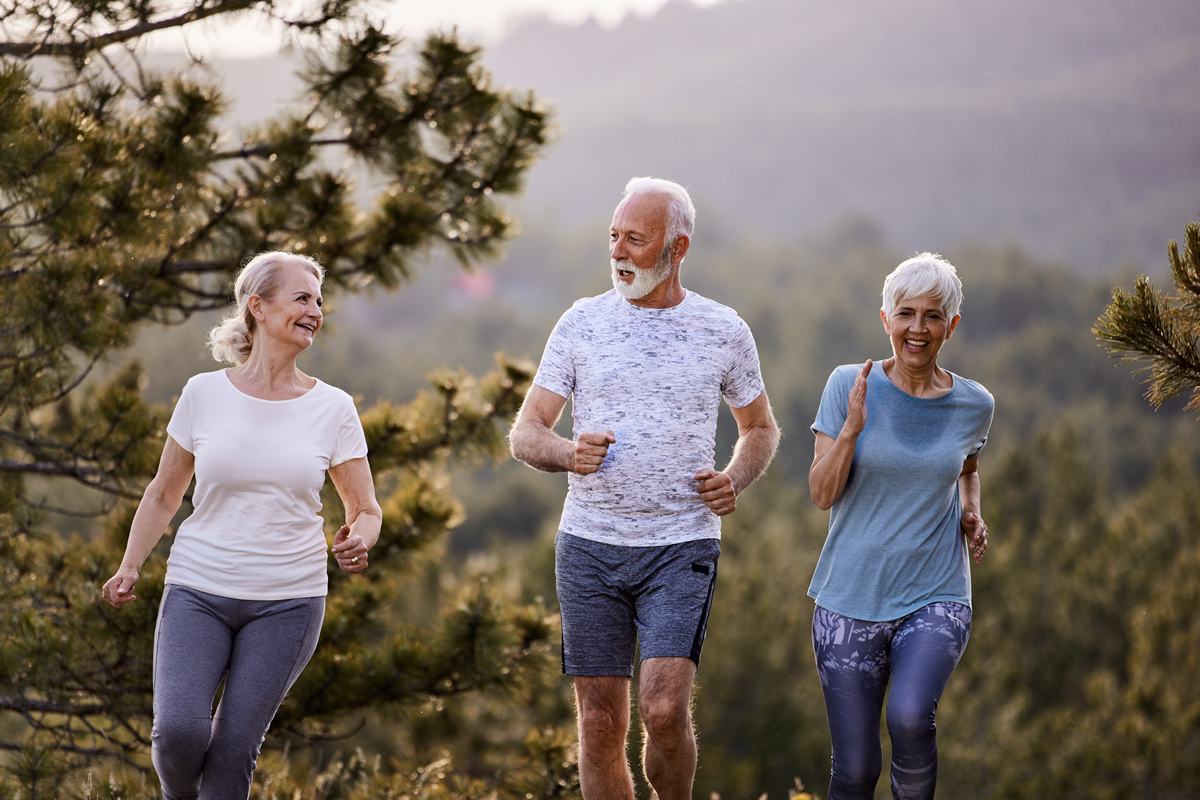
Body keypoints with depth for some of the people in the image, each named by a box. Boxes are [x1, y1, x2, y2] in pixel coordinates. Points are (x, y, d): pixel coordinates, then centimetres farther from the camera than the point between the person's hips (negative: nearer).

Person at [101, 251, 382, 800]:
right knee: (178, 731, -16)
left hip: (288, 601, 0)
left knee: (235, 749, -4)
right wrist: (129, 568, 3)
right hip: (198, 590, 0)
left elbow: (366, 511, 7)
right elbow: (164, 493, 12)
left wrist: (357, 541, -16)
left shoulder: (332, 409, 1)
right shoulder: (204, 394, 1)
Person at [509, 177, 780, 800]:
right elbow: (524, 435, 3)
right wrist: (569, 454, -20)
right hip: (589, 545, 2)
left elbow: (760, 428, 17)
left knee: (664, 712, -16)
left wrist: (735, 480, -5)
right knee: (600, 725, 4)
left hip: (682, 545, -1)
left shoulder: (724, 332, 3)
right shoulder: (583, 322, 3)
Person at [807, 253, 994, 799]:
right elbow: (822, 494, -6)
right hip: (851, 597, 0)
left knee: (909, 719, -27)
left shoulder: (973, 405, 3)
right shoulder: (849, 386, -3)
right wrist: (851, 429, -21)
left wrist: (971, 511, 5)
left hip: (935, 599, 0)